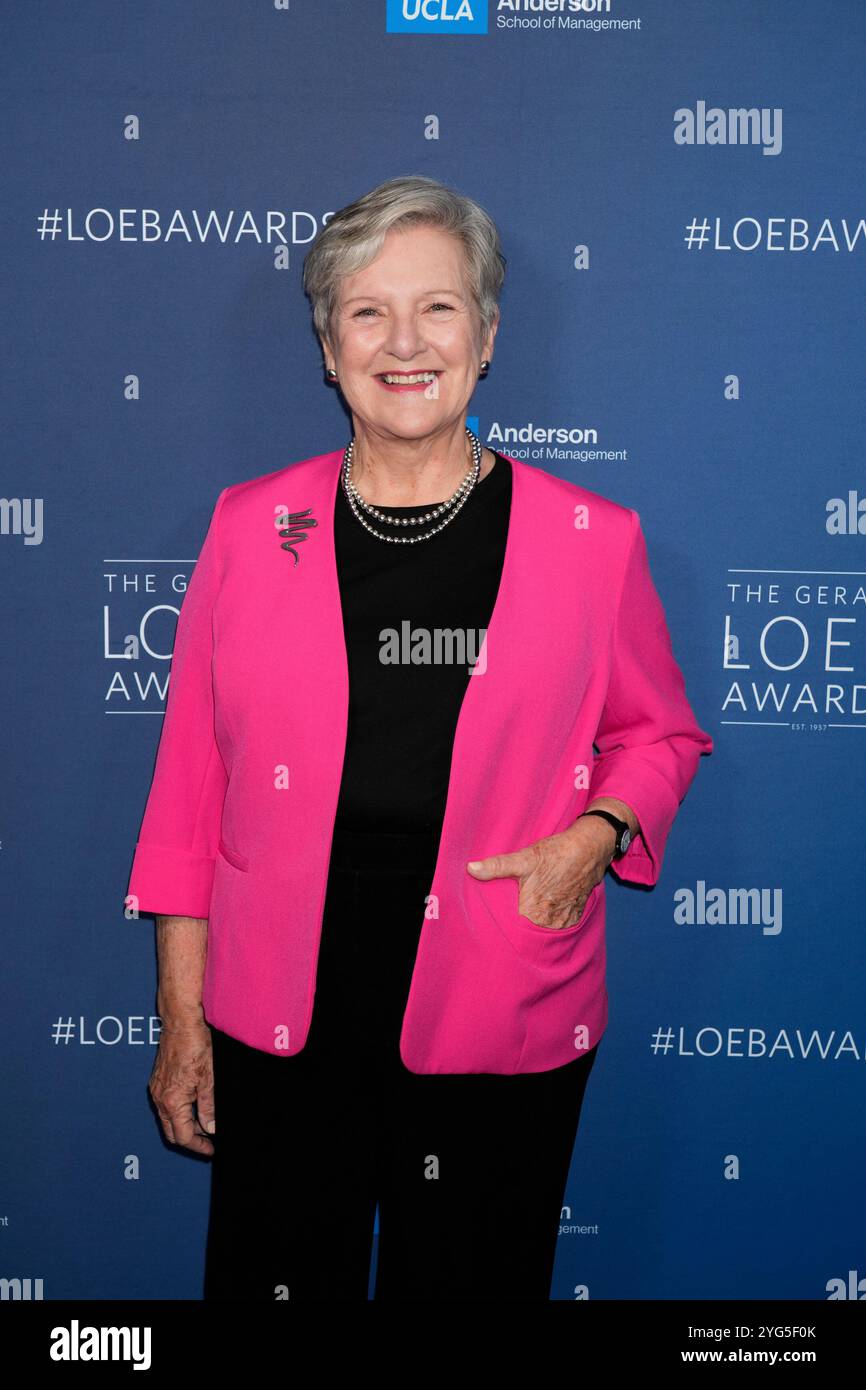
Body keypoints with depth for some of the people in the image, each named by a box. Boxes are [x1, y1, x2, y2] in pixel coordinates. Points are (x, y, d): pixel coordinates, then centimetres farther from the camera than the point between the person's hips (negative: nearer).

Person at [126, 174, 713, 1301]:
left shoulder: (592, 540, -2)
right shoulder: (250, 527, 1)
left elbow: (660, 734, 11)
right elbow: (192, 779, 3)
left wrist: (595, 836, -10)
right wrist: (181, 1017, 3)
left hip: (500, 1026, 0)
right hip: (276, 1023, 1)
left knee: (471, 1284, 14)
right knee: (274, 1280, 14)